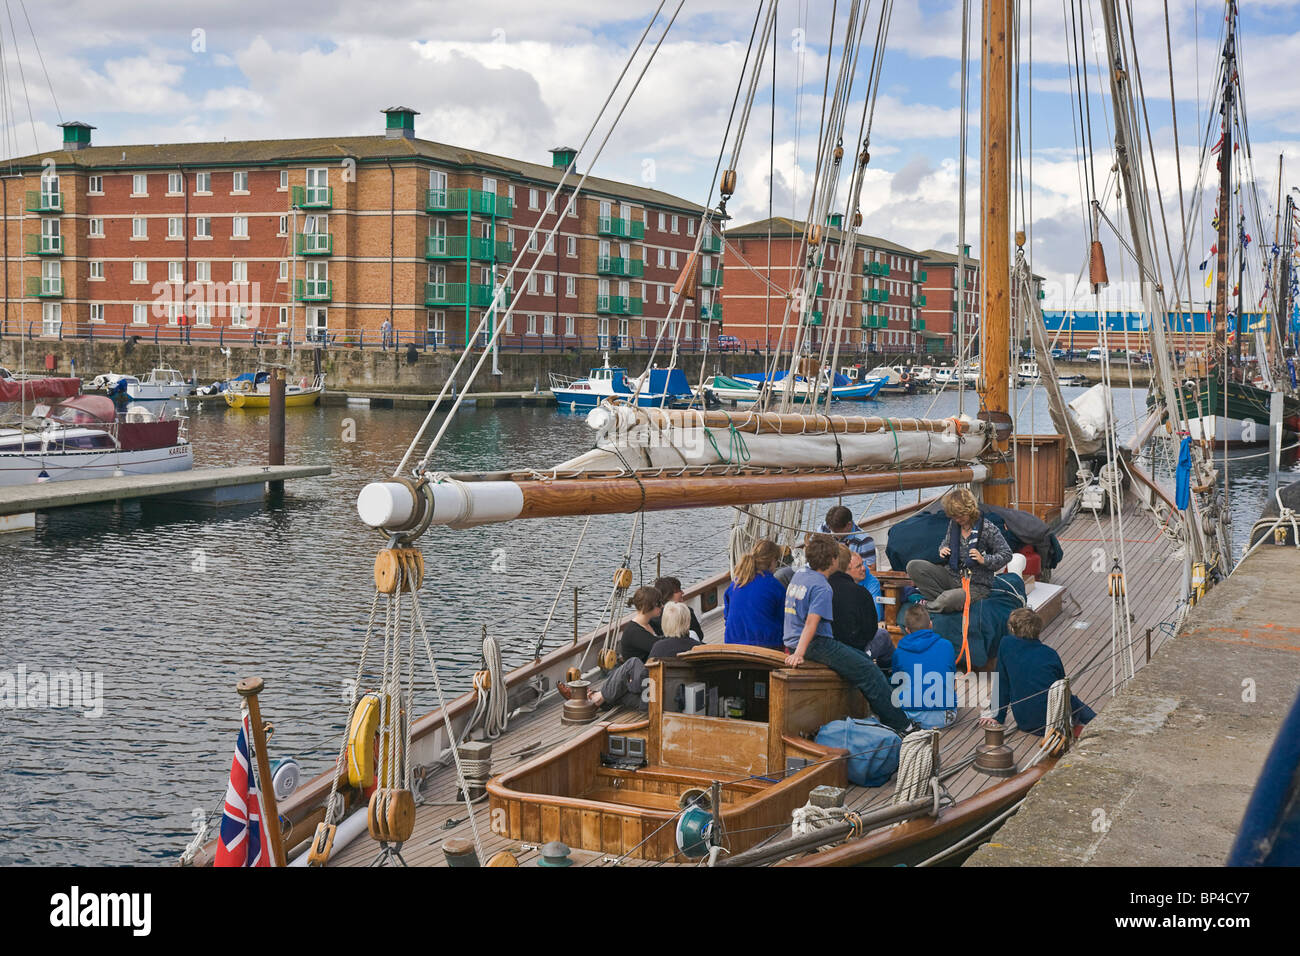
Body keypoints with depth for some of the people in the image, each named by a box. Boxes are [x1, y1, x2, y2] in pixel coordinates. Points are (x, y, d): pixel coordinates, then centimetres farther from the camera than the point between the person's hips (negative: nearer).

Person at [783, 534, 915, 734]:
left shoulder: (799, 574, 10)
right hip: (816, 644, -10)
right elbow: (811, 623, -26)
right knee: (869, 672, -6)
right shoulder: (822, 587, -18)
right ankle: (900, 724, -2)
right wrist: (799, 654, -31)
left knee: (863, 658, 19)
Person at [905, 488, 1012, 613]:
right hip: (951, 576, 6)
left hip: (976, 585, -6)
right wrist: (942, 549, 0)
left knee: (949, 599, -39)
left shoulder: (988, 529, -11)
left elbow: (1006, 554, -7)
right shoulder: (953, 524, 5)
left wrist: (984, 560, -22)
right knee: (913, 566, -14)